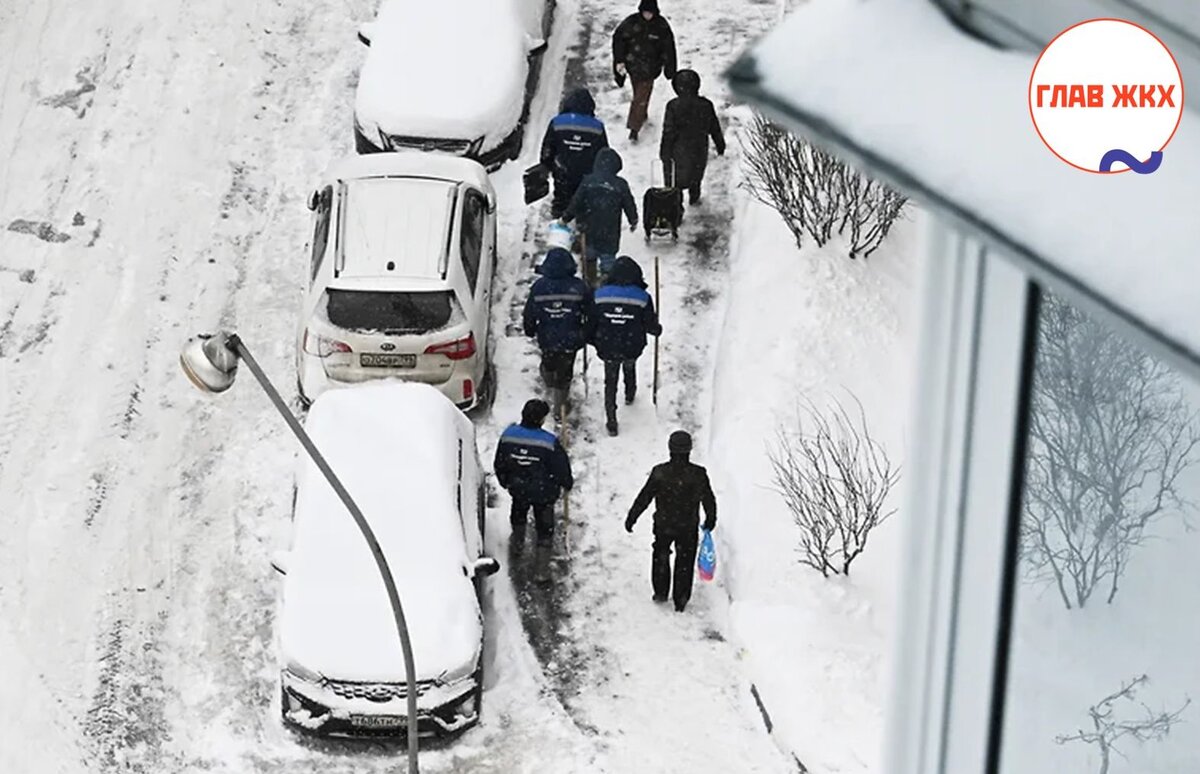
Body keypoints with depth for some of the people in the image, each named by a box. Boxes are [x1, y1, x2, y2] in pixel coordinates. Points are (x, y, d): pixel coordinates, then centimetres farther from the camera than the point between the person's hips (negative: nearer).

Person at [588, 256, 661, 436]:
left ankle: (611, 423, 14)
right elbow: (650, 325, -7)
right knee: (630, 369, 34)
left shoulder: (600, 295, -13)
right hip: (632, 349, 0)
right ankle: (630, 395, 60)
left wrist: (592, 340, 15)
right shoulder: (642, 298, -16)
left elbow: (591, 323, -4)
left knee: (610, 382, 16)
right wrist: (658, 329, 16)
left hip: (607, 349, 0)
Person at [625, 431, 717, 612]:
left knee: (660, 556, 25)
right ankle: (680, 601, 24)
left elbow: (644, 498, -10)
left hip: (663, 525, 0)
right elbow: (709, 500, -3)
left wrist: (631, 518, 4)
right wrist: (710, 520, 16)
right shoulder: (698, 474, -16)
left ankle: (661, 592, 34)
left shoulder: (660, 473, -19)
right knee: (684, 562, 16)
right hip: (689, 527, 0)